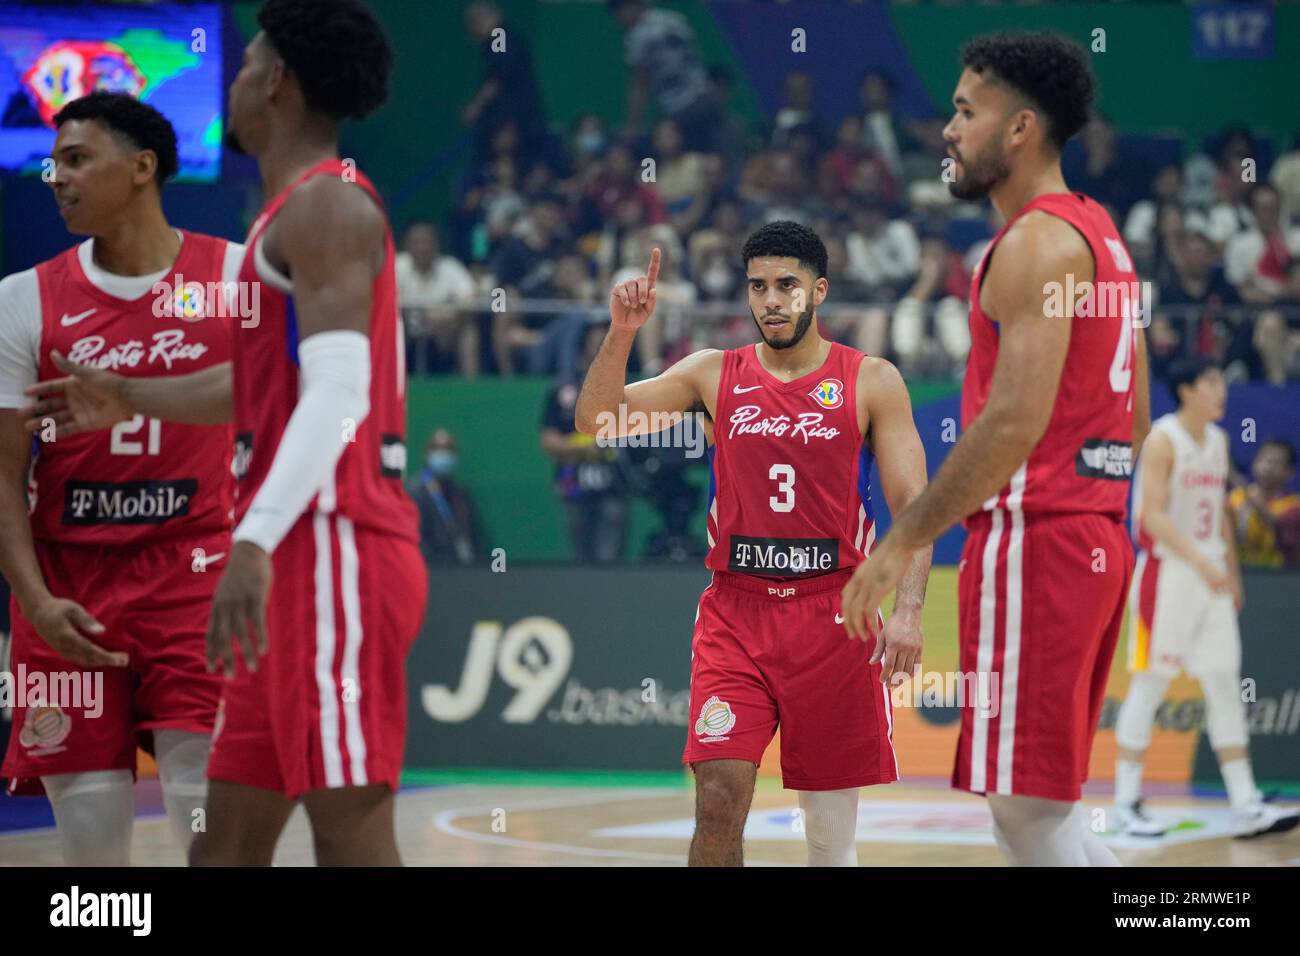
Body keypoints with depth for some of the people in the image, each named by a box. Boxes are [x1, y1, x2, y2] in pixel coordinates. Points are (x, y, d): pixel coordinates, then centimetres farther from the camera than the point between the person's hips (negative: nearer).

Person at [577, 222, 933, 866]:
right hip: (735, 612, 1)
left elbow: (911, 503, -3)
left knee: (831, 824, 5)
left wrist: (907, 608, -16)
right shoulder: (714, 374, 7)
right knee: (719, 795, -13)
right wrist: (622, 333, -12)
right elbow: (596, 420, 3)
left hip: (832, 614, -1)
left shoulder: (871, 382, 2)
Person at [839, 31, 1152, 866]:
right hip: (1096, 533, 10)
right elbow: (1133, 416, 21)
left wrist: (903, 543, -20)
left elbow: (1016, 420, -23)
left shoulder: (1036, 242, -14)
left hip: (1034, 542, -10)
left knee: (1030, 805, -6)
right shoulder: (1099, 235, 17)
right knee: (1032, 802, 15)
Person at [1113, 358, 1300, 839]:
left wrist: (1232, 570, 18)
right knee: (1149, 685, -2)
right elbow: (1154, 516, -19)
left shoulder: (1218, 440, 12)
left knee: (1225, 684, 4)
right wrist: (1202, 563, -27)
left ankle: (1246, 807, 3)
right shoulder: (1163, 440, -12)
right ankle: (1127, 803, 4)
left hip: (1209, 575, 7)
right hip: (1167, 572, -7)